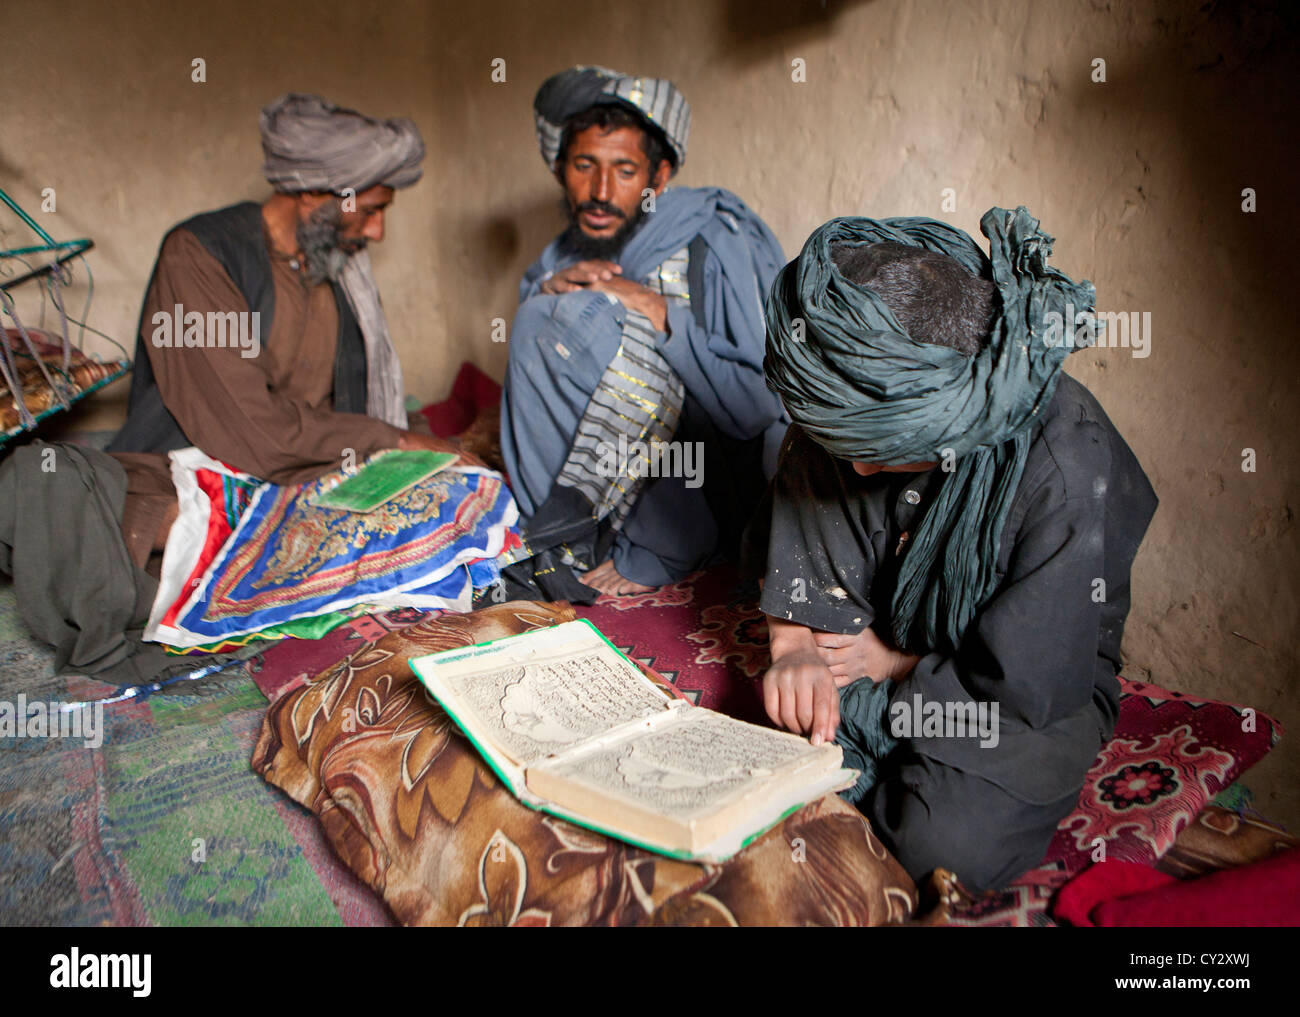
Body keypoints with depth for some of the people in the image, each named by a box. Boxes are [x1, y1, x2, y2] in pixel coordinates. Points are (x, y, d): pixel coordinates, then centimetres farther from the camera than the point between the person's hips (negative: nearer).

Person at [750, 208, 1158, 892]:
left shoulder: (1072, 473, -30)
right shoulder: (852, 411, -15)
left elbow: (1034, 682, -22)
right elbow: (797, 538, -1)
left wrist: (898, 663, -12)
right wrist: (795, 650, -17)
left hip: (1043, 687, -3)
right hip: (870, 654, 4)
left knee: (948, 842, -31)